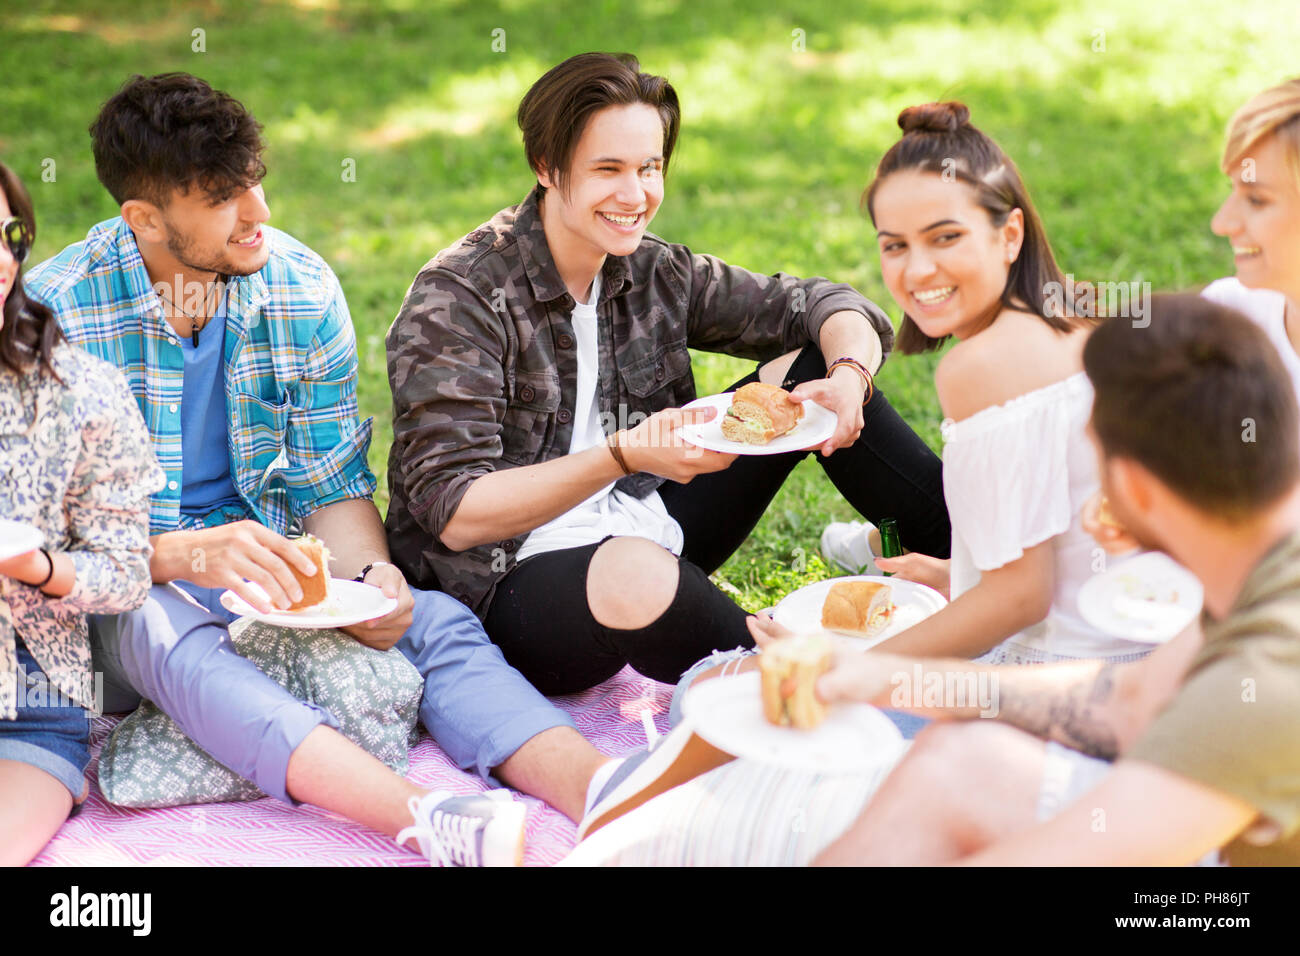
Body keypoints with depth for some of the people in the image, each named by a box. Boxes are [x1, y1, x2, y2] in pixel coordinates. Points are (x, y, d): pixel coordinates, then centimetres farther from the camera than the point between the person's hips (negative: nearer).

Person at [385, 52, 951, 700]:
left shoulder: (654, 274, 3)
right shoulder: (458, 299, -15)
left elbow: (826, 306, 8)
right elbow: (453, 515, -22)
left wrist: (849, 376, -16)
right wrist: (622, 456, -34)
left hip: (651, 535, 7)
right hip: (507, 586, -7)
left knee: (814, 363, 2)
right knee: (638, 574, -43)